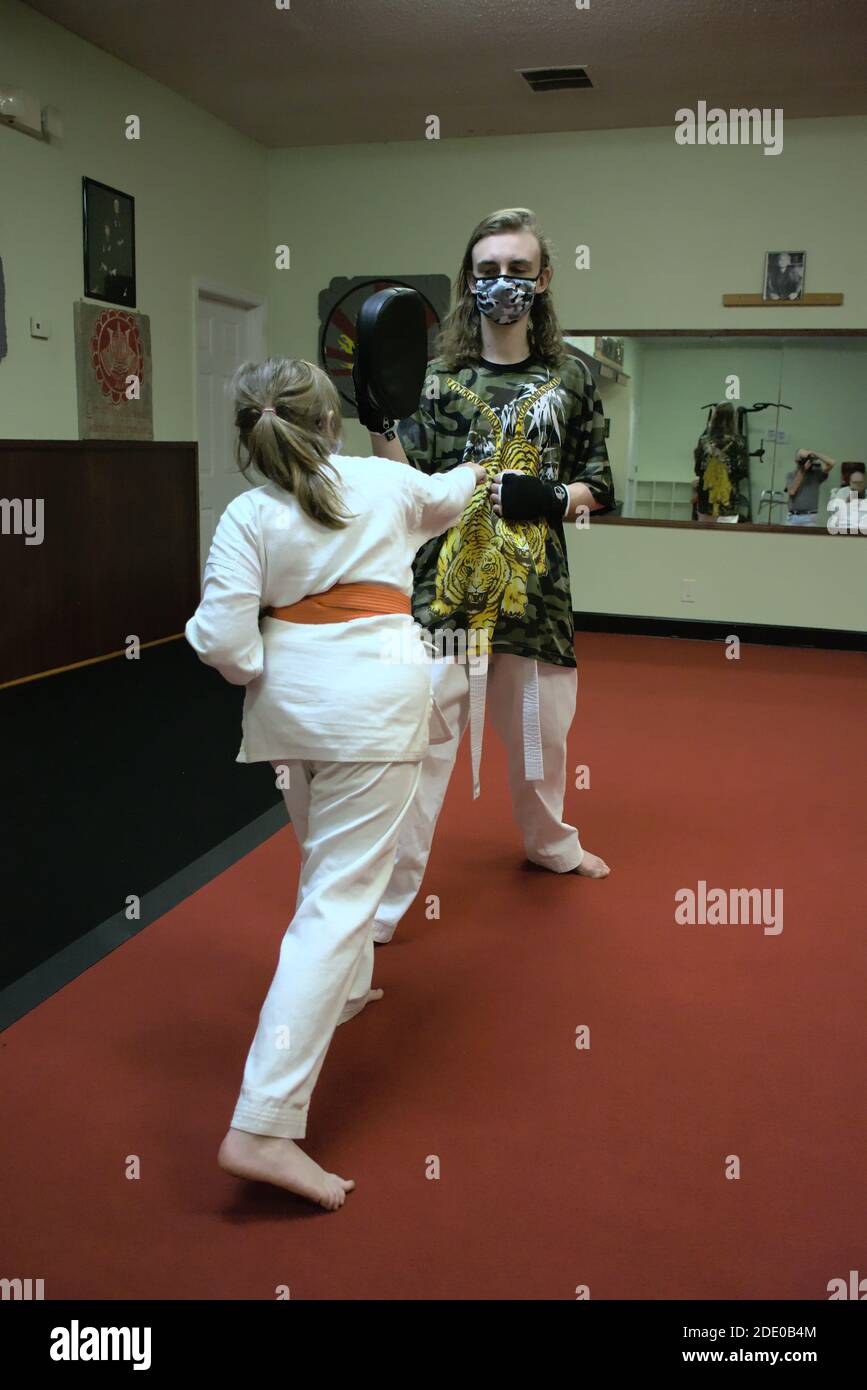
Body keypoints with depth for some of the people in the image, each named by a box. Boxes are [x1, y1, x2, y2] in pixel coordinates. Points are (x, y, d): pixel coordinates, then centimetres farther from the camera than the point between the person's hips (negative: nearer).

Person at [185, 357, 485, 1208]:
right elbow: (446, 499, 27)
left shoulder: (249, 516, -1)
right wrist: (472, 475, 50)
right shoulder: (387, 483, 3)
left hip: (292, 700, 3)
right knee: (338, 899, -5)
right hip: (374, 699, -3)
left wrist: (260, 669, 12)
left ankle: (344, 991, 53)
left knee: (328, 858, 29)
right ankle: (263, 1127, -8)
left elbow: (222, 638, -10)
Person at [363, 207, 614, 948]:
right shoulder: (442, 379, 0)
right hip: (447, 586, -2)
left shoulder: (569, 378, 5)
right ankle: (381, 902, 3)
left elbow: (599, 482, 8)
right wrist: (379, 423, -21)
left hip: (534, 587, 3)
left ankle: (550, 842, 48)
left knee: (541, 727, 19)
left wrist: (560, 497, -13)